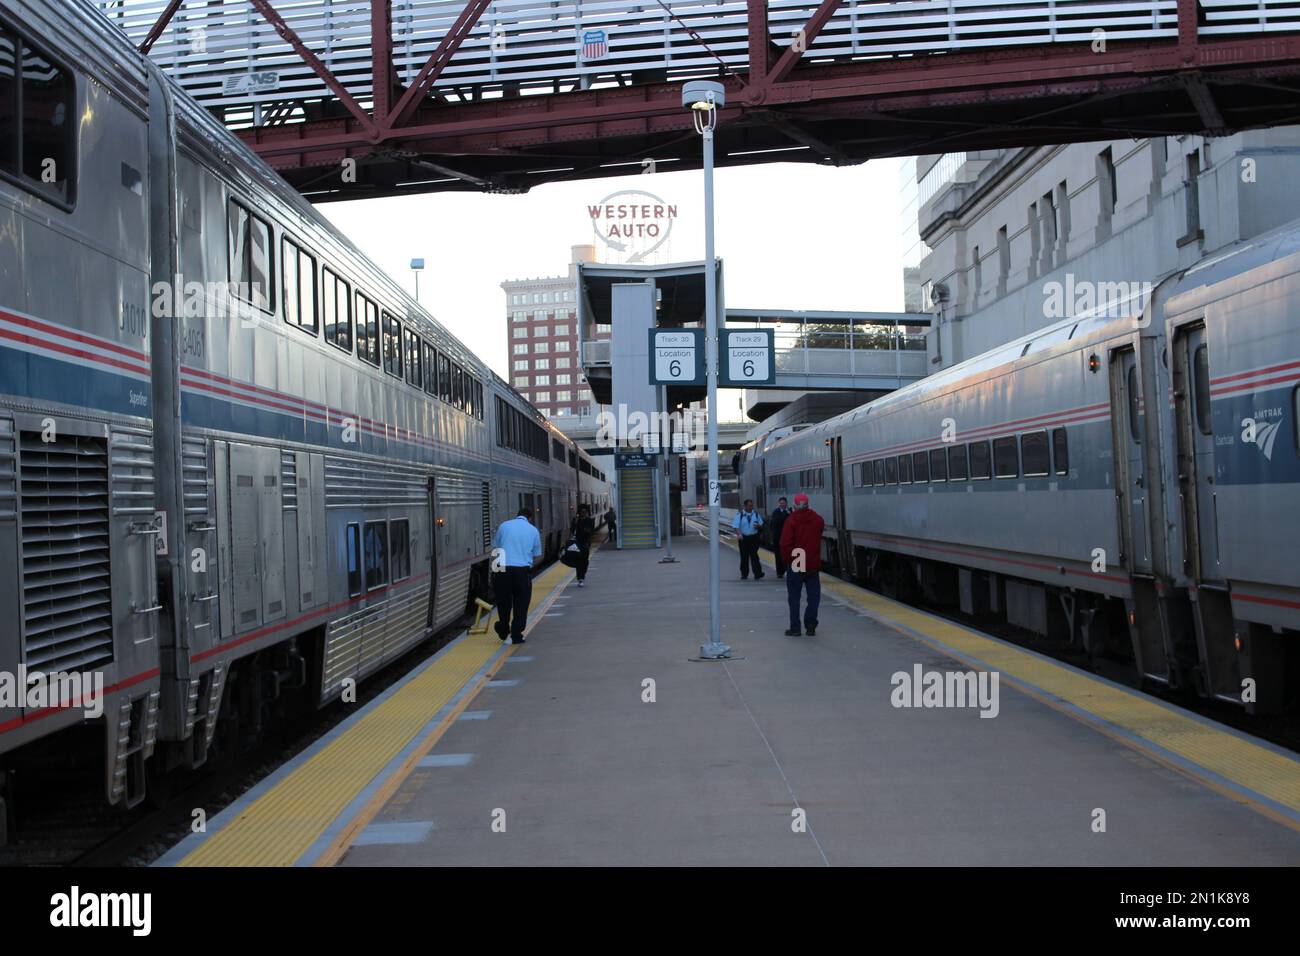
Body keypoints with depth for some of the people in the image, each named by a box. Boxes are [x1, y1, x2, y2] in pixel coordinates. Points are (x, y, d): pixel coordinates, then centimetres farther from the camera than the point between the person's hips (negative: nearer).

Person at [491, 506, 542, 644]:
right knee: (521, 604, 8)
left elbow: (495, 547, 11)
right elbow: (536, 555, 10)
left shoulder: (504, 525, 6)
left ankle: (503, 630, 30)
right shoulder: (533, 530, 6)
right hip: (523, 570, -1)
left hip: (503, 569, 1)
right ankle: (516, 635, 8)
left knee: (503, 602, 17)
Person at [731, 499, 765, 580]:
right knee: (744, 557, 5)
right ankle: (744, 575, 16)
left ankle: (758, 575, -11)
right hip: (743, 538, -1)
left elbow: (761, 524, 17)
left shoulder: (756, 514, 8)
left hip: (754, 537, 1)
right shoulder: (740, 514, -2)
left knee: (754, 556, -8)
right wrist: (739, 534, -29)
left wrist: (758, 526, -8)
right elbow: (735, 526, -12)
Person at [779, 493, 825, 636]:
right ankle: (811, 626, 8)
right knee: (813, 596, 10)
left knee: (794, 597, 5)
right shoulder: (818, 519, 1)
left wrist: (786, 559, -2)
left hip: (796, 565, -3)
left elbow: (785, 543, -14)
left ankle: (795, 627, 4)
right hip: (813, 565, 3)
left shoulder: (791, 521, -11)